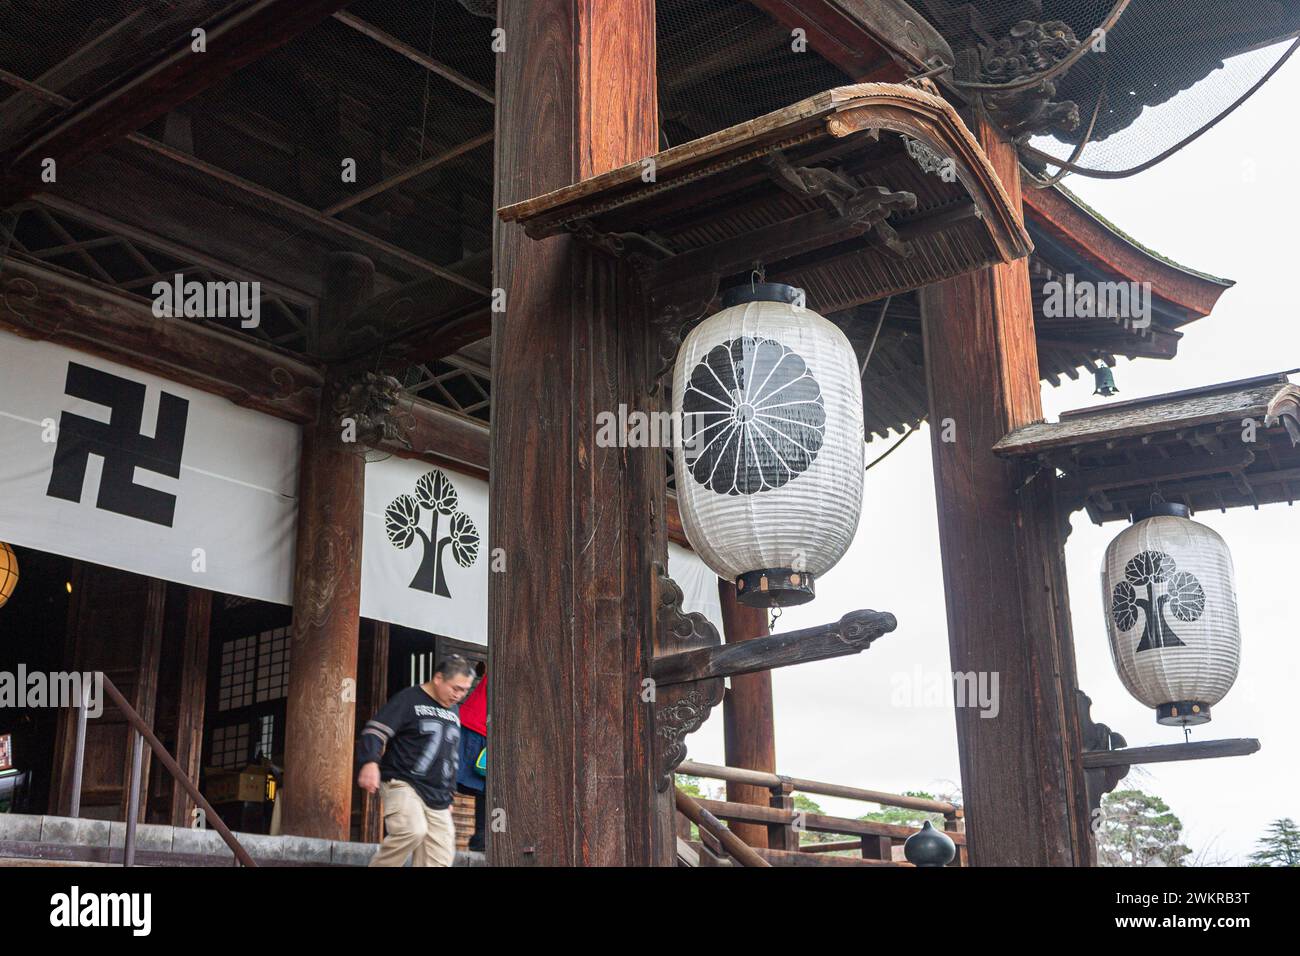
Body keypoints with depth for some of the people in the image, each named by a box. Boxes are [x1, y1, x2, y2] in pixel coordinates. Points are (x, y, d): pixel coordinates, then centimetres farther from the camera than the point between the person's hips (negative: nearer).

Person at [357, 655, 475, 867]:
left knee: (439, 861, -2)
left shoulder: (453, 710, 19)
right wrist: (369, 763, -32)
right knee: (413, 830, -34)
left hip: (438, 800, 7)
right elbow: (375, 731, -13)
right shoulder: (408, 699, -4)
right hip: (403, 784, -7)